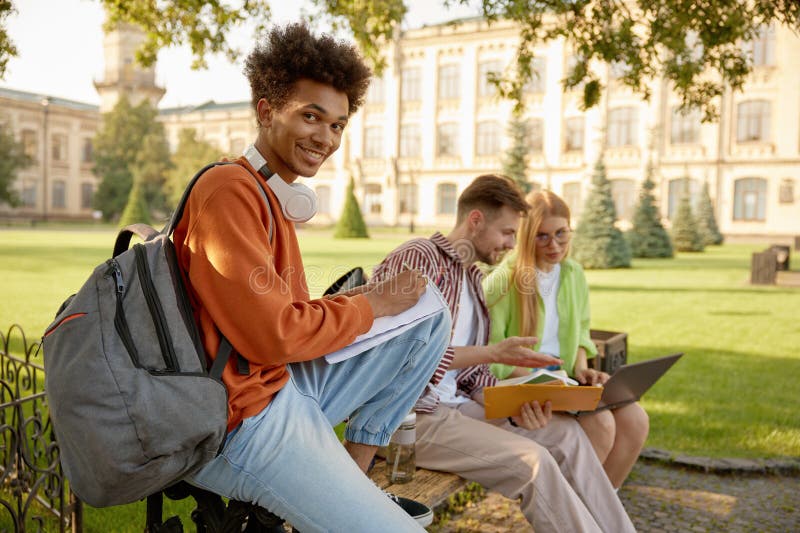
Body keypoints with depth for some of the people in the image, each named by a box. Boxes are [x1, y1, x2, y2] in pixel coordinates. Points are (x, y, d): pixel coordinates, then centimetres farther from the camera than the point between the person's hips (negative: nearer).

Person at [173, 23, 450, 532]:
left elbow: (287, 316, 12)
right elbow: (274, 334, -20)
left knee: (431, 315, 10)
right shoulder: (229, 190, -16)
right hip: (246, 418, -10)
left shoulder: (274, 195, 16)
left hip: (287, 388, 10)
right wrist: (373, 305, -7)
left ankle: (353, 476, 11)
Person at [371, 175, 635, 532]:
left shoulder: (474, 278, 16)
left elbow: (471, 373, 14)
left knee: (565, 433, -1)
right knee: (530, 460, -22)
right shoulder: (418, 258, -10)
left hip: (455, 403, 9)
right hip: (410, 414, -8)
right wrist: (493, 353, -19)